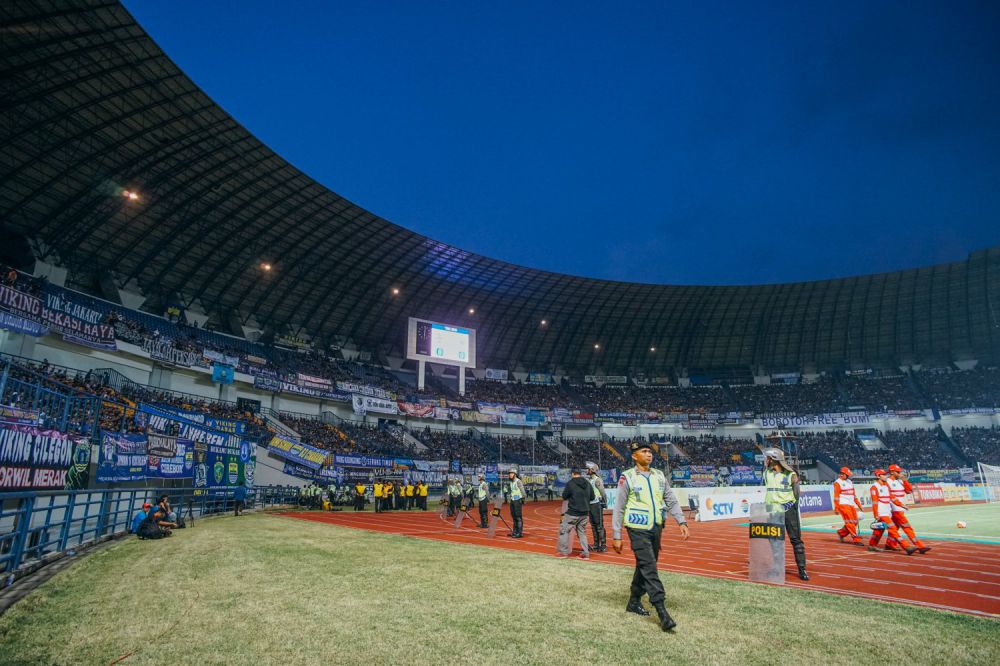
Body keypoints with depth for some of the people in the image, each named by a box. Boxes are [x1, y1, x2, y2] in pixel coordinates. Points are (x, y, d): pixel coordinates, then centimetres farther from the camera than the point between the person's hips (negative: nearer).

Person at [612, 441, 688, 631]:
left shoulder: (659, 475, 8)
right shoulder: (627, 478, -7)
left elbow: (671, 500, 11)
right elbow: (618, 509, -5)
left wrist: (682, 522, -3)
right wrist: (616, 536, -6)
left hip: (656, 529, 6)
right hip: (638, 529, -6)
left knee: (645, 566, 15)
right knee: (649, 568, -10)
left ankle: (634, 602, 30)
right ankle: (662, 612, -9)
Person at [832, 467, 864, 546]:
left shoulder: (850, 482, 18)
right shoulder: (837, 483, -6)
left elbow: (854, 495, 21)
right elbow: (836, 496, -10)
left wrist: (859, 505, 17)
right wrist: (836, 508, -14)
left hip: (851, 504, 8)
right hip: (843, 504, -8)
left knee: (855, 522, 6)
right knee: (850, 522, -10)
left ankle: (841, 532, 22)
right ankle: (856, 539, -7)